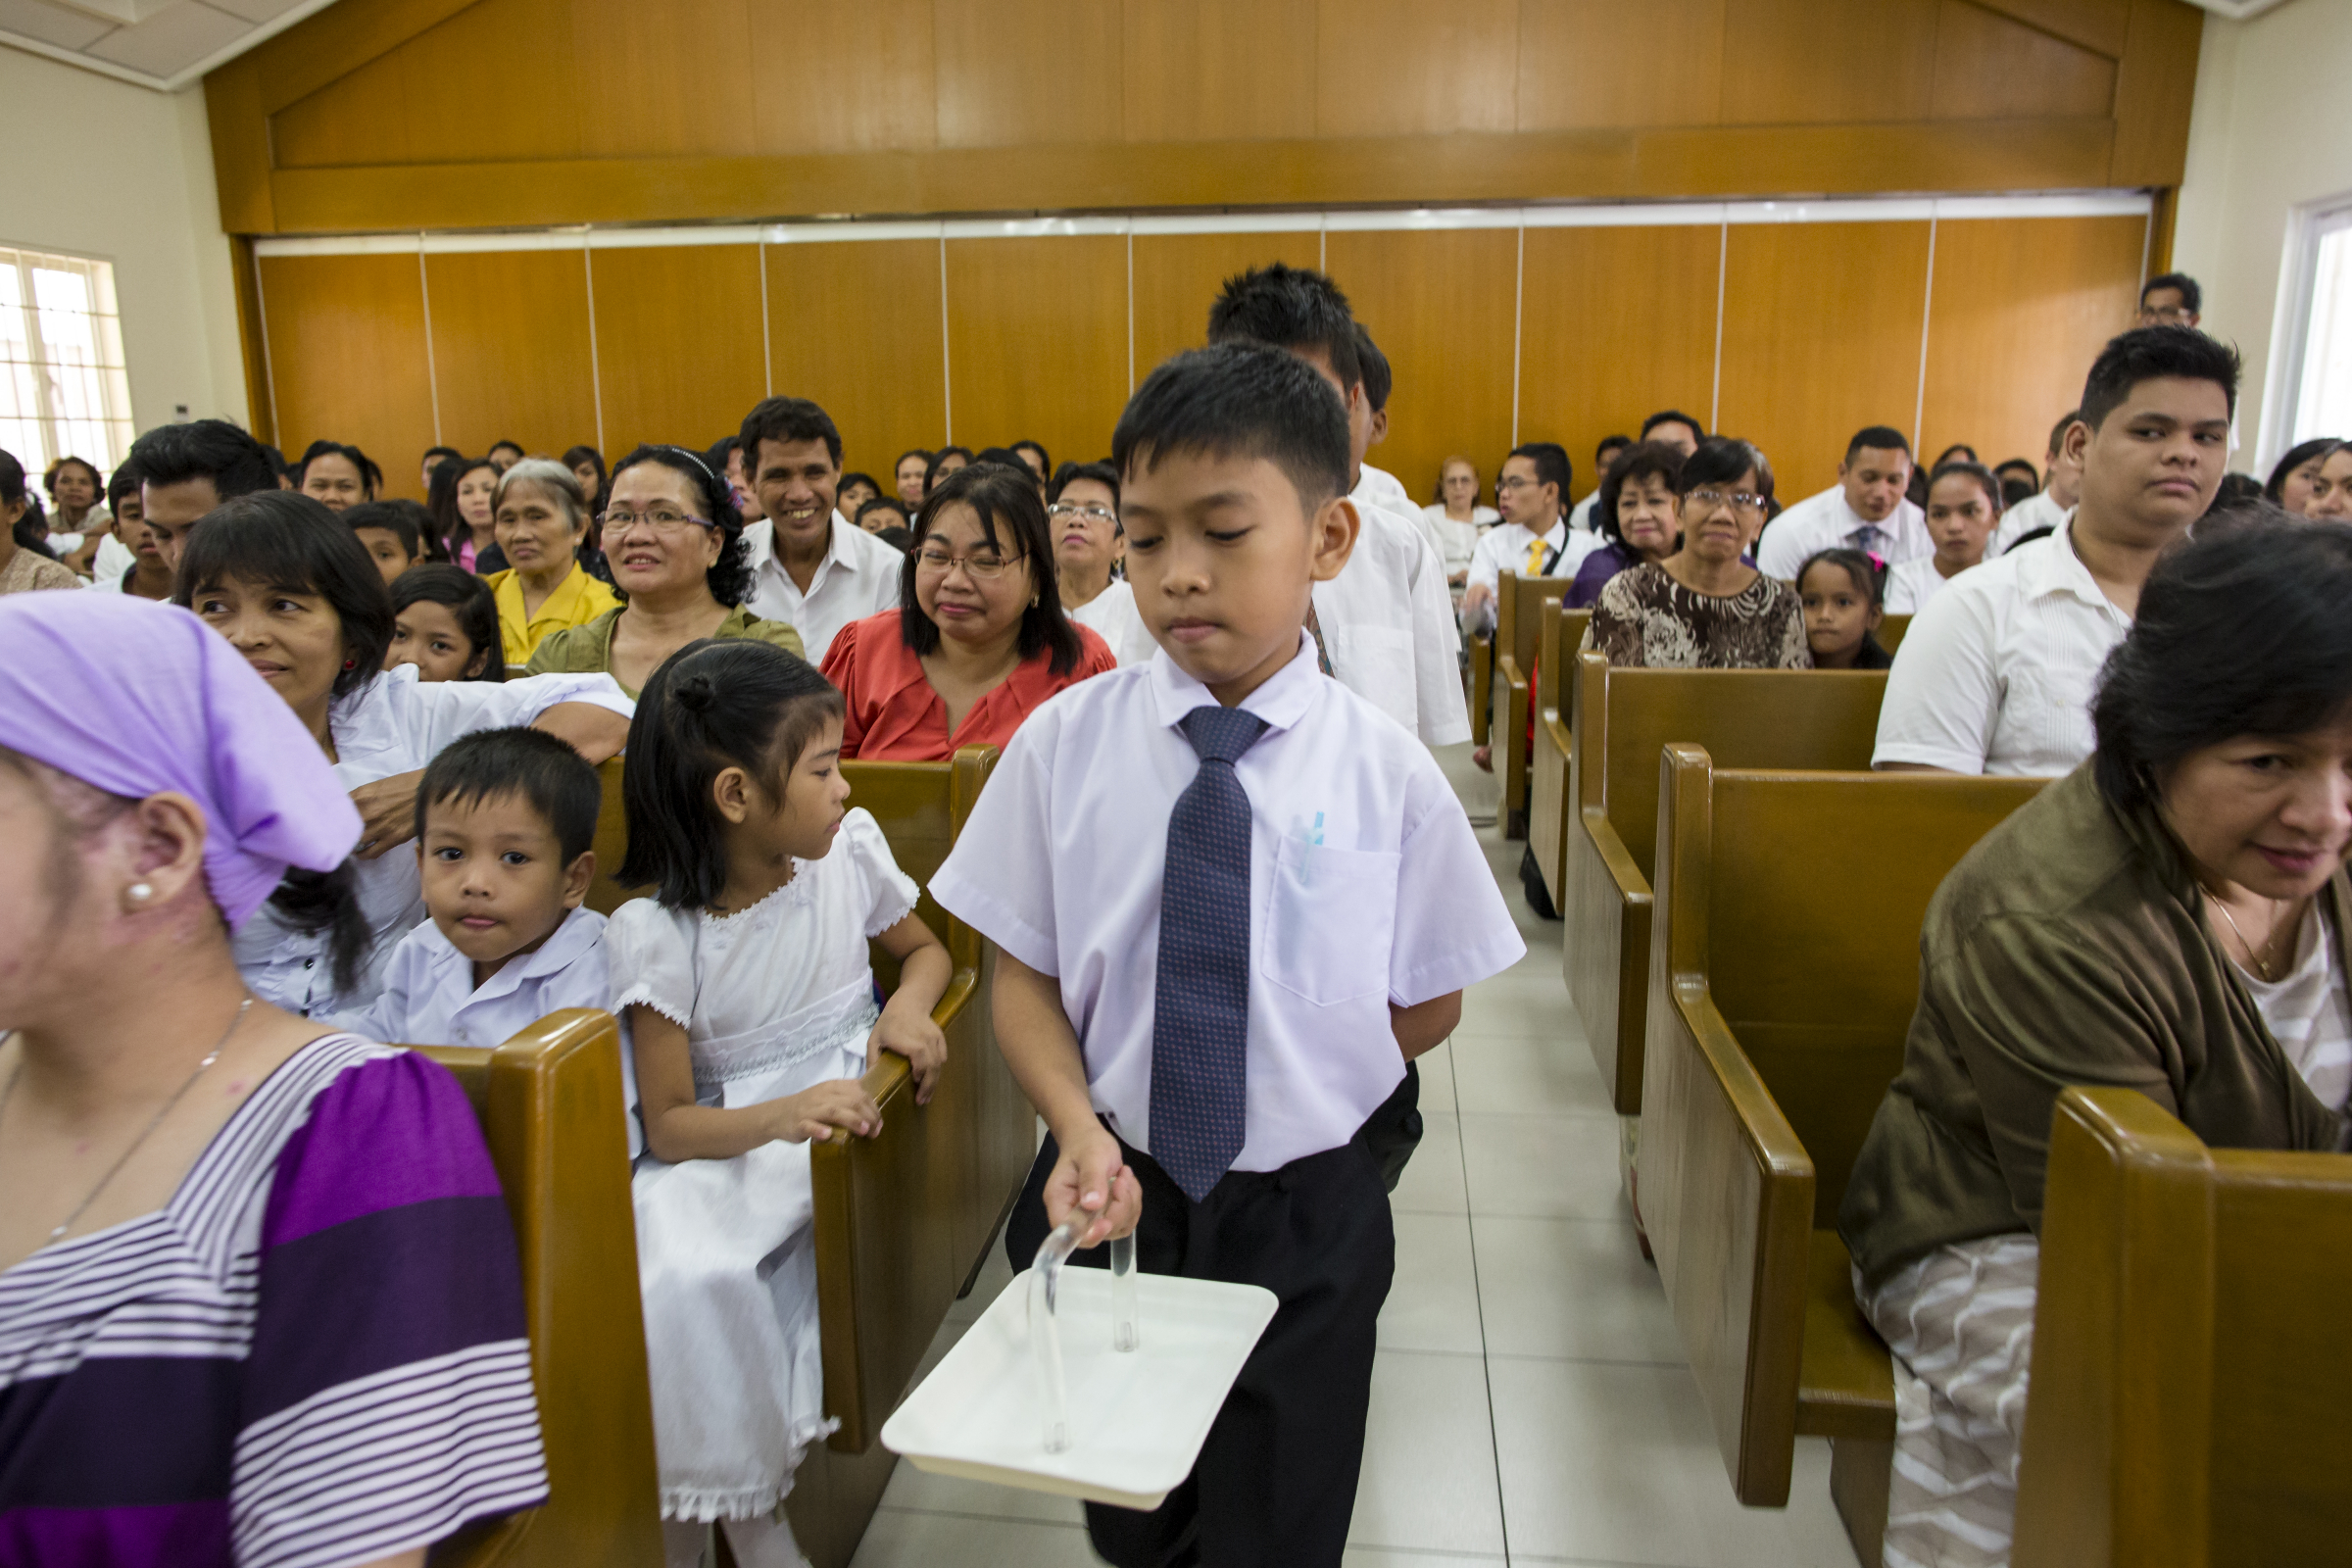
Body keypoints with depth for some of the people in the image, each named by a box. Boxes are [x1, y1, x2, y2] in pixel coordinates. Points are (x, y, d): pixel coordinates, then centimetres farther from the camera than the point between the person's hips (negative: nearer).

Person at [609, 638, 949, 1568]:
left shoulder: (848, 849, -2)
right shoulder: (654, 932, -11)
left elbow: (924, 948, 16)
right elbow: (669, 1123, -11)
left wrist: (908, 1003, -7)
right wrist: (780, 1117, -30)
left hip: (842, 1108, 1)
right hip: (724, 1137, -1)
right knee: (684, 1273, -30)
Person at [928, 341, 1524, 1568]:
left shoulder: (1384, 770, -13)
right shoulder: (1063, 743, -11)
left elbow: (1429, 1008, -3)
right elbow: (1024, 979, -7)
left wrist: (1289, 1087, -8)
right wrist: (1080, 1127, -21)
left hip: (1307, 1224, -1)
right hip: (1112, 1198, 2)